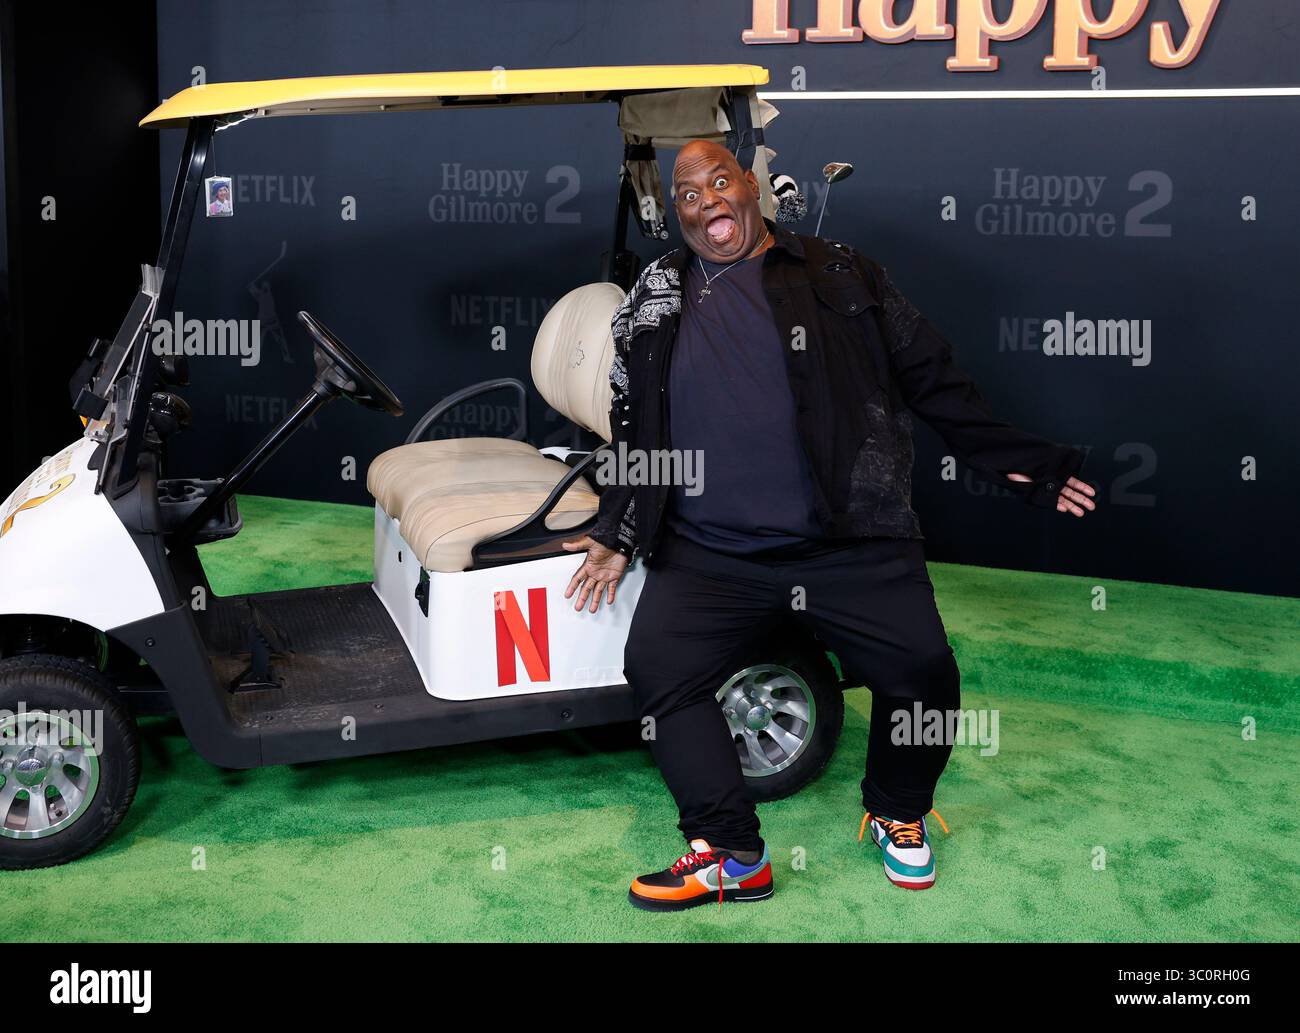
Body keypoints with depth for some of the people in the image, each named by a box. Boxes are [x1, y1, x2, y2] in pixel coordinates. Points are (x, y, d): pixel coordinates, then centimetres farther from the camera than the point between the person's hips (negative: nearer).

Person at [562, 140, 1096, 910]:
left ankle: (898, 815, 17)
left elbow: (932, 378, 9)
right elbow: (635, 432, 20)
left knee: (923, 669, -14)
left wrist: (1020, 464, 6)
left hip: (851, 546, -1)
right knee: (656, 665, -17)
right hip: (709, 555, 2)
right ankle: (732, 858, -3)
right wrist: (620, 536, 15)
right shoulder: (657, 299, 13)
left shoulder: (838, 275, 8)